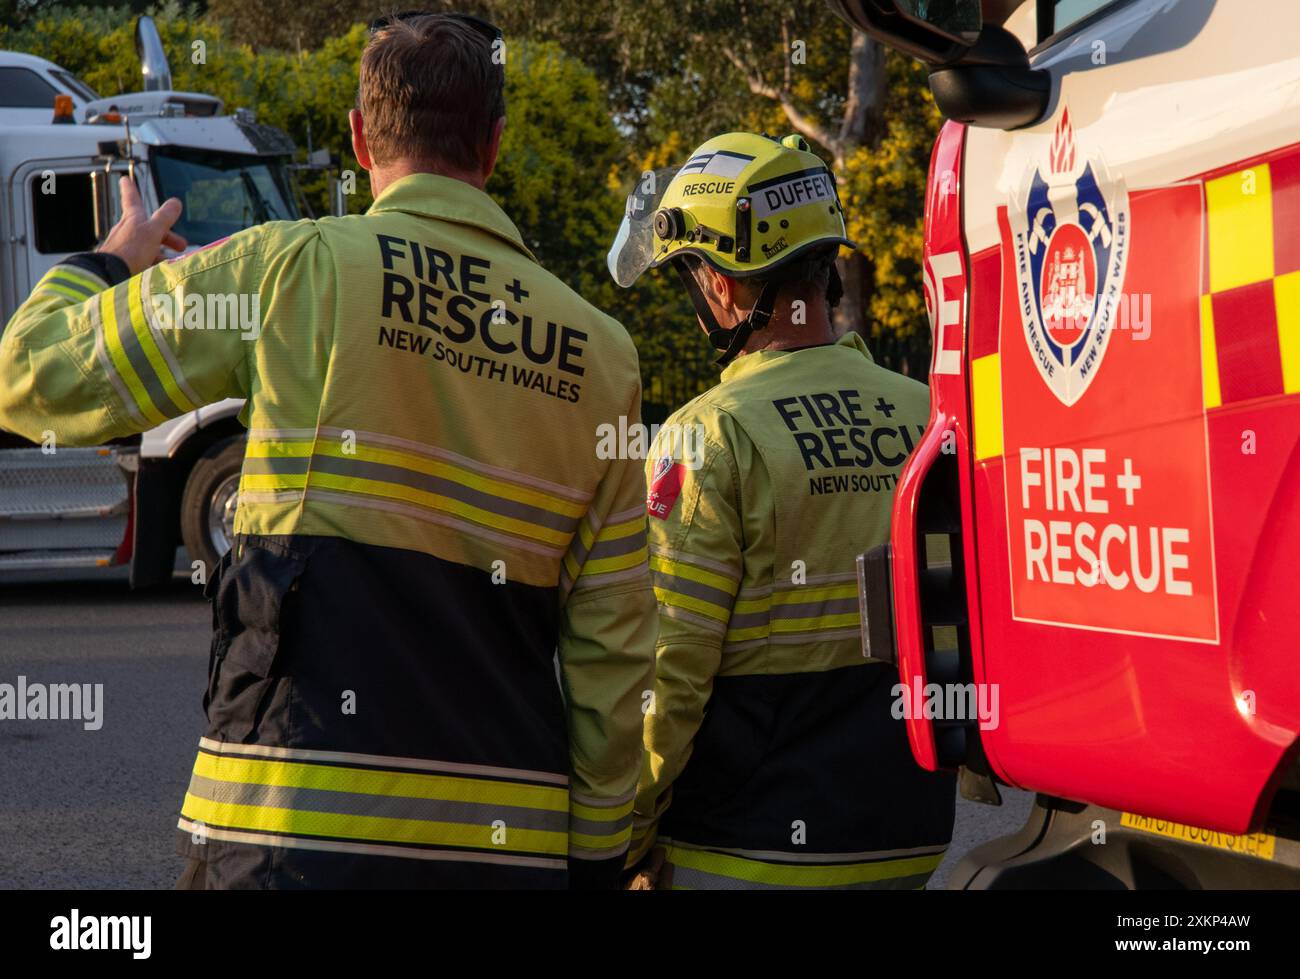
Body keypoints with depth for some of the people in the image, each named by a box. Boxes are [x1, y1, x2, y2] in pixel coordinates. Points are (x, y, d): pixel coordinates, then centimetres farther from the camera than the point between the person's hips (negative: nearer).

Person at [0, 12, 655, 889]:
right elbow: (614, 643, 7)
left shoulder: (295, 267, -4)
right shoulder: (600, 350, 7)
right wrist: (596, 853, 15)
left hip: (299, 828, -3)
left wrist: (109, 263, 26)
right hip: (511, 845, 4)